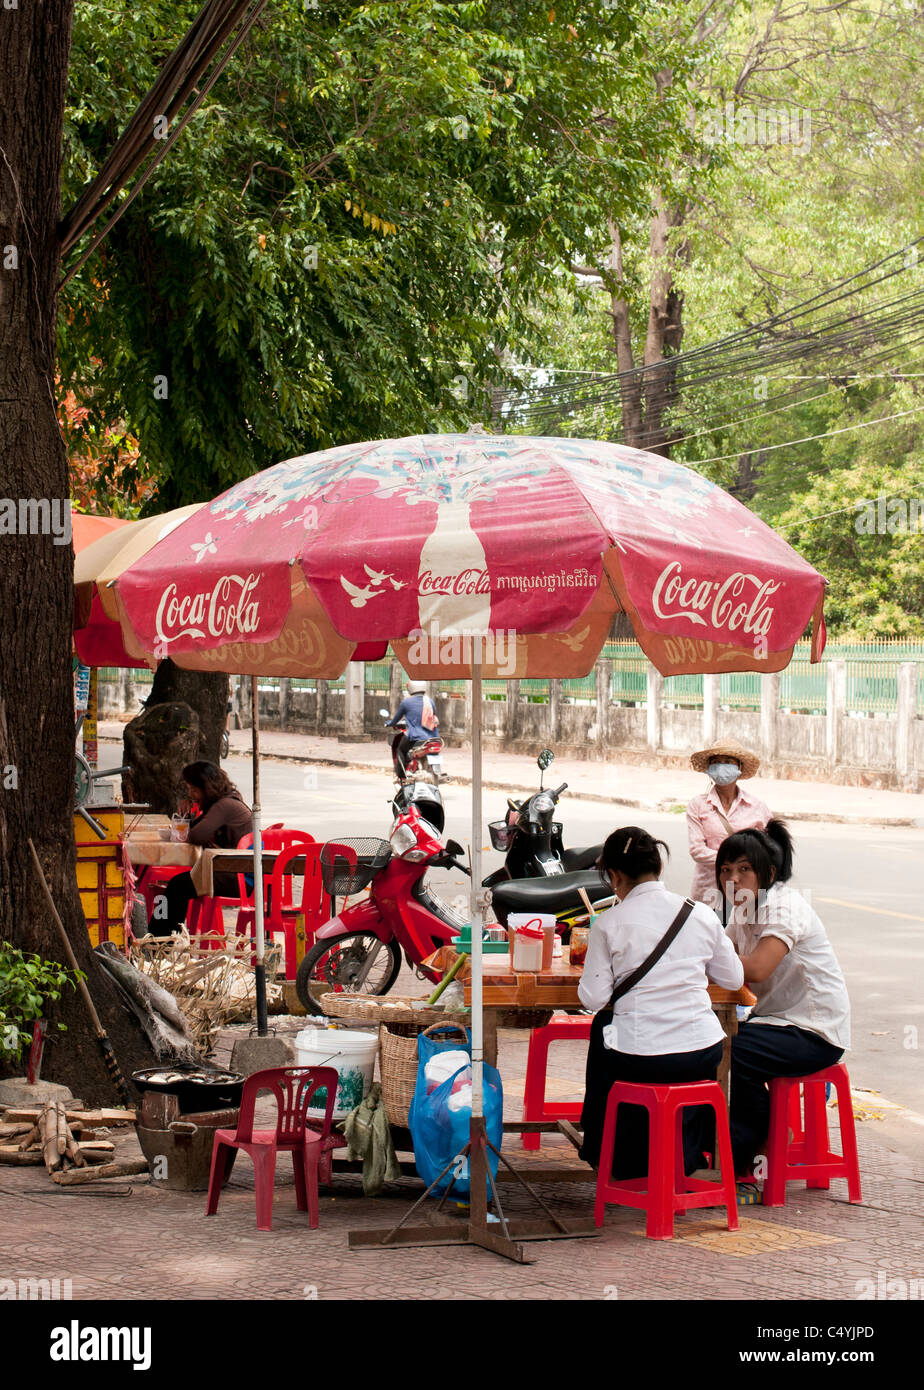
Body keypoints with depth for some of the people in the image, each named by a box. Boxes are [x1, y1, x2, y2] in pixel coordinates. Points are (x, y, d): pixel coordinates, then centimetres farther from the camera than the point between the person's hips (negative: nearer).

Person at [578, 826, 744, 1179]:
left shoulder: (609, 923, -6)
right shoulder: (701, 914, 2)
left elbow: (593, 998, -5)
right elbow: (733, 978, 12)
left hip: (639, 1057, -2)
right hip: (703, 1055, 2)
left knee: (602, 1028, 32)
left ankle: (616, 1158, 40)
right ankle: (686, 1158, 47)